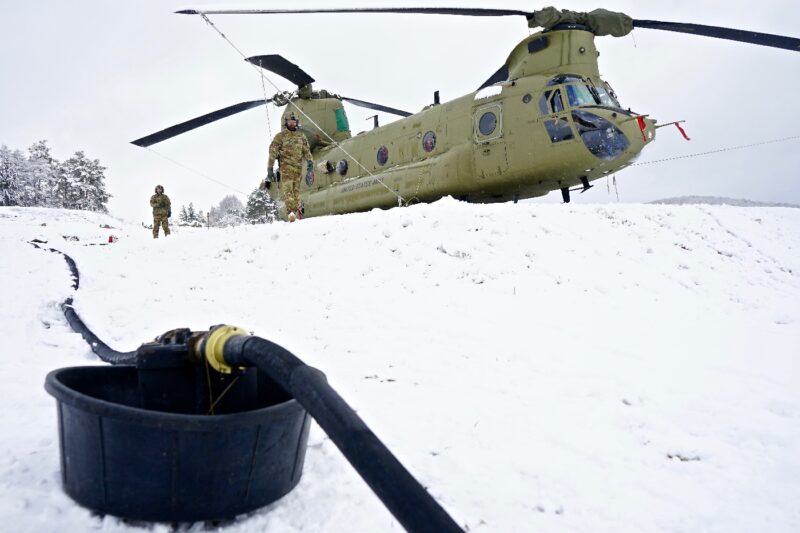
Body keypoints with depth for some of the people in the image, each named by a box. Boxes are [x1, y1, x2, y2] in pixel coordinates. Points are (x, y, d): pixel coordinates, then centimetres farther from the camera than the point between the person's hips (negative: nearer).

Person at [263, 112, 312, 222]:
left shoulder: (301, 136, 20)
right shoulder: (280, 136, 10)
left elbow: (306, 150, 17)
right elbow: (273, 152, 6)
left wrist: (309, 161, -2)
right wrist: (270, 168, 0)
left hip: (298, 166, 4)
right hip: (286, 165, -4)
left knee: (296, 189, 3)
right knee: (287, 188, -18)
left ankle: (297, 212, 4)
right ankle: (290, 211, -31)